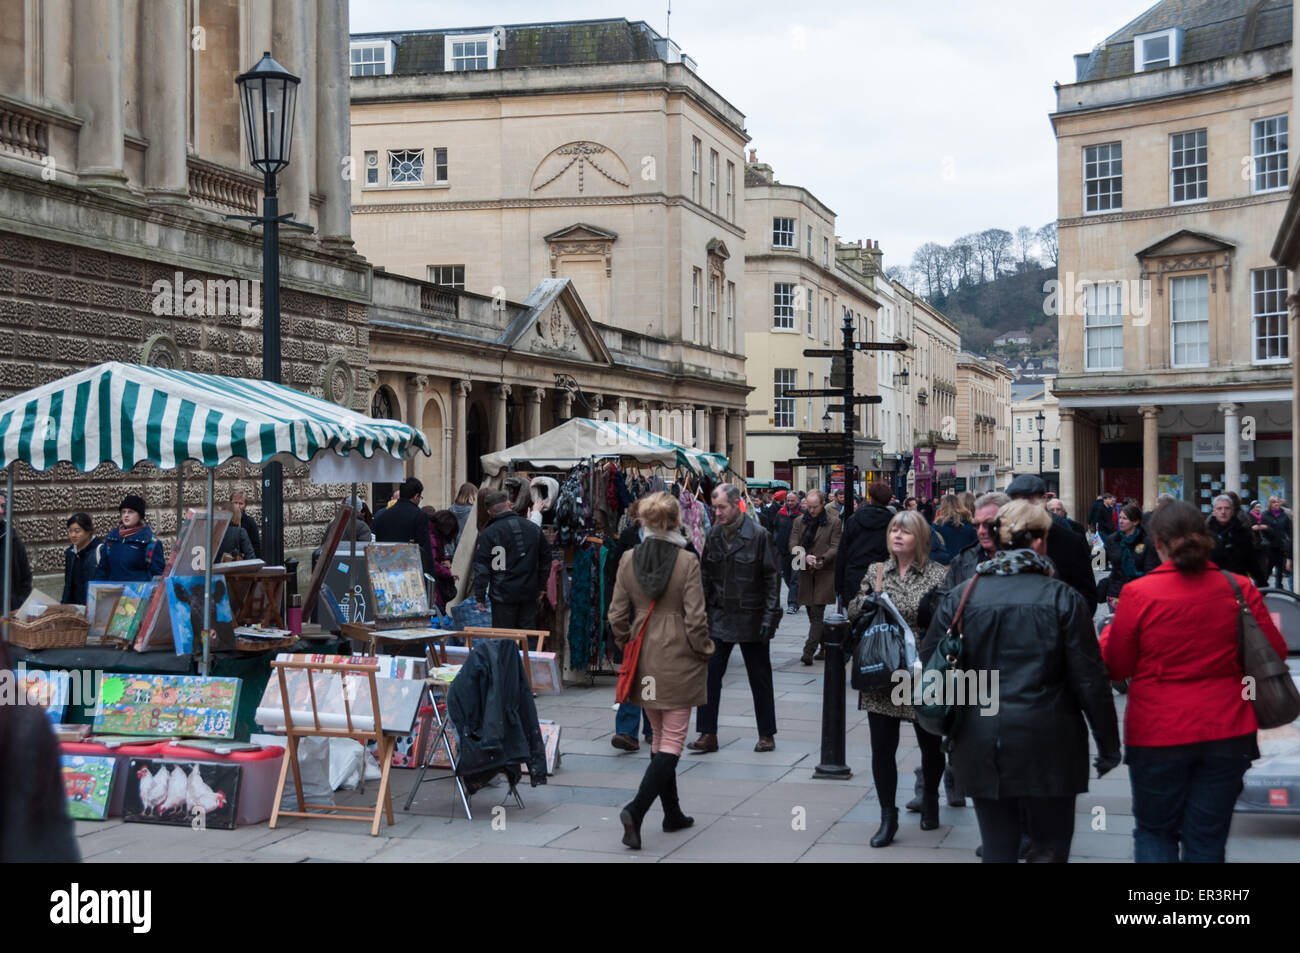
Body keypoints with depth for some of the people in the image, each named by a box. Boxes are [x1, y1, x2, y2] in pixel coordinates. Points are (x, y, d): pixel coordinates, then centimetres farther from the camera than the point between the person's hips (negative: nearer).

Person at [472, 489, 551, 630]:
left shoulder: (487, 534, -7)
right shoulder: (533, 528, 7)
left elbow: (481, 567, -9)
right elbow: (546, 559, 15)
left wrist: (479, 597, -3)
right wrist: (540, 586, 23)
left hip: (503, 596, -4)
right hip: (529, 593, 4)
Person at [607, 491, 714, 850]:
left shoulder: (628, 560, -1)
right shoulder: (687, 562, -13)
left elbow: (617, 615, 2)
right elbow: (695, 619, -13)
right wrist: (705, 651, 4)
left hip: (645, 660, 5)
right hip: (679, 660, -5)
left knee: (659, 738, 18)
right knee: (672, 741, 1)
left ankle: (672, 814, 27)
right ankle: (636, 809, -16)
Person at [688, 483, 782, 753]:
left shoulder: (759, 536, -9)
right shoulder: (714, 536, 5)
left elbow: (772, 577, -7)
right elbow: (706, 576, 13)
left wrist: (770, 616, -12)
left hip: (751, 618, -4)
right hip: (719, 617, 4)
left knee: (760, 678, 7)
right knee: (709, 673, -3)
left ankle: (767, 734, 19)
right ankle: (708, 734, 2)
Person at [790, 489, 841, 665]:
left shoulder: (833, 522, -1)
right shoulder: (800, 521, 11)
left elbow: (835, 547, -5)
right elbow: (793, 545, 4)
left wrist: (821, 559, -22)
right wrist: (805, 557, -15)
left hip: (825, 572, -5)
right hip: (806, 572, 5)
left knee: (817, 613, -12)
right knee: (813, 613, 10)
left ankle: (809, 651, -17)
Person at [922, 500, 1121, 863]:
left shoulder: (959, 598, 0)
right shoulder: (1063, 598, -7)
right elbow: (1090, 680, -6)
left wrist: (948, 732, 18)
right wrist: (1108, 745, 4)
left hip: (980, 750, 3)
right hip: (1047, 749, -2)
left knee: (997, 850, 11)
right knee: (1050, 848, 10)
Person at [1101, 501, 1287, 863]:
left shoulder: (1139, 593, -12)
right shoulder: (1239, 589, -6)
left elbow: (1116, 666, -2)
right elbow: (1275, 653, 2)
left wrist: (1109, 632, 17)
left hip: (1157, 735, -2)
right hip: (1227, 733, 2)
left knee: (1154, 831, 14)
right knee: (1207, 838, 11)